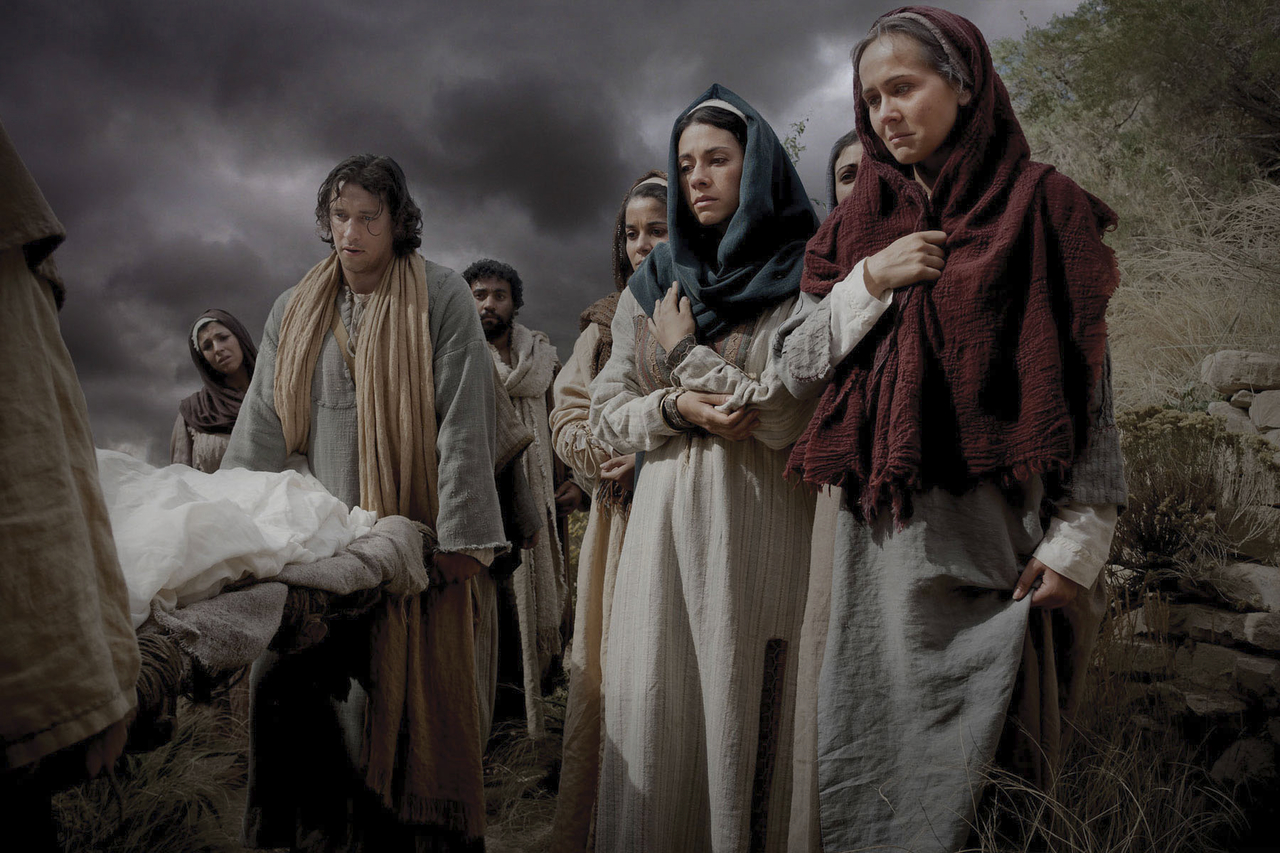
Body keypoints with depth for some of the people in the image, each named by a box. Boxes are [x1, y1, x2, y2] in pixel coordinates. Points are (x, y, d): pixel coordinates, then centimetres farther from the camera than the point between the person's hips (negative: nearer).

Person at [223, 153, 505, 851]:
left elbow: (463, 419, -7)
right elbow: (261, 424, 12)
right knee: (287, 683, -1)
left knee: (402, 690, -3)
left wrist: (460, 533, -12)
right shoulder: (294, 310, 13)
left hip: (410, 532, -4)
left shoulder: (440, 297, -2)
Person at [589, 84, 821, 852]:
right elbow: (607, 413, 10)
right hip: (665, 525, 4)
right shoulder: (654, 283, 13)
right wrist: (674, 407, -9)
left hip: (759, 529, -3)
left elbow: (793, 418, -10)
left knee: (747, 711, 1)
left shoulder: (801, 278, 0)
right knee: (658, 709, 6)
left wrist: (687, 353, -3)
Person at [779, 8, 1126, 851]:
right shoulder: (861, 227, 14)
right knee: (863, 742, 9)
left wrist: (1077, 543, -10)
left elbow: (1090, 384, -2)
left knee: (967, 749, 0)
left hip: (991, 528, -3)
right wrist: (870, 283, -6)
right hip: (878, 529, 4)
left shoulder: (1042, 212, 3)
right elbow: (796, 366, 8)